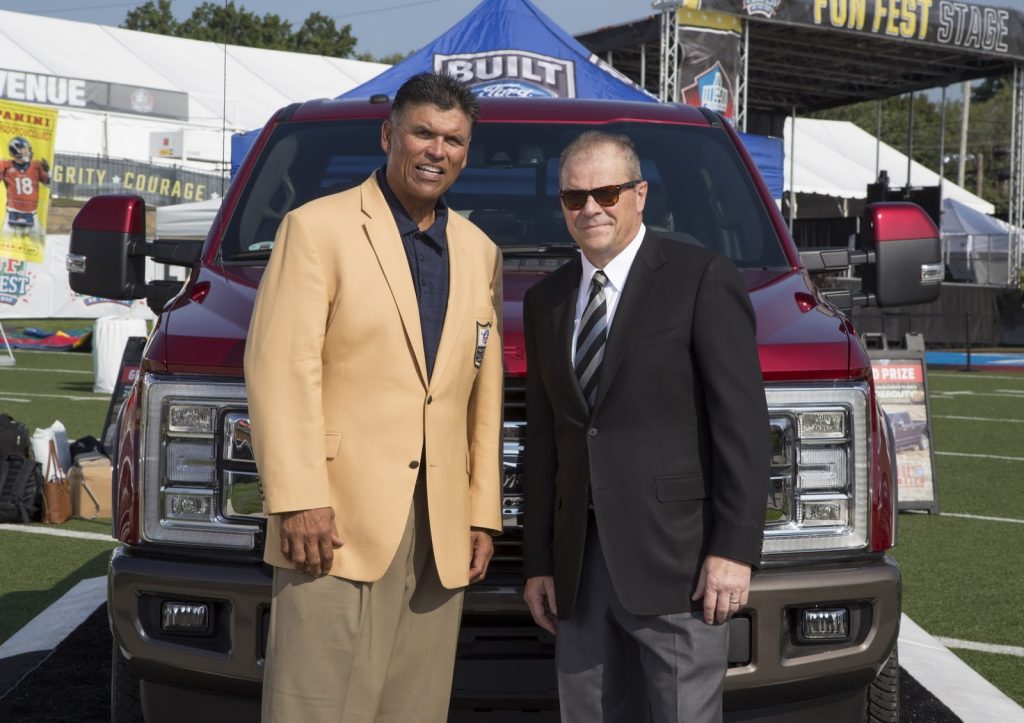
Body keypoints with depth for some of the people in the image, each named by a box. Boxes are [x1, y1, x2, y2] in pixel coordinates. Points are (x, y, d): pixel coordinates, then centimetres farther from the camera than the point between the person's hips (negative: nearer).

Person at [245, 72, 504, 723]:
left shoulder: (480, 253, 18)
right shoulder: (317, 228, 0)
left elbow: (484, 392, 17)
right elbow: (281, 368, -7)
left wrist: (483, 514, 11)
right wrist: (298, 499, -14)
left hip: (441, 532, 5)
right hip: (339, 520, -5)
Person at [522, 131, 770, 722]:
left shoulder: (704, 280, -3)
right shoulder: (546, 302, 15)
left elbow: (742, 422, -8)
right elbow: (544, 441, 16)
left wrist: (734, 549, -15)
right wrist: (539, 563, 12)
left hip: (676, 559, -5)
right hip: (581, 564, 6)